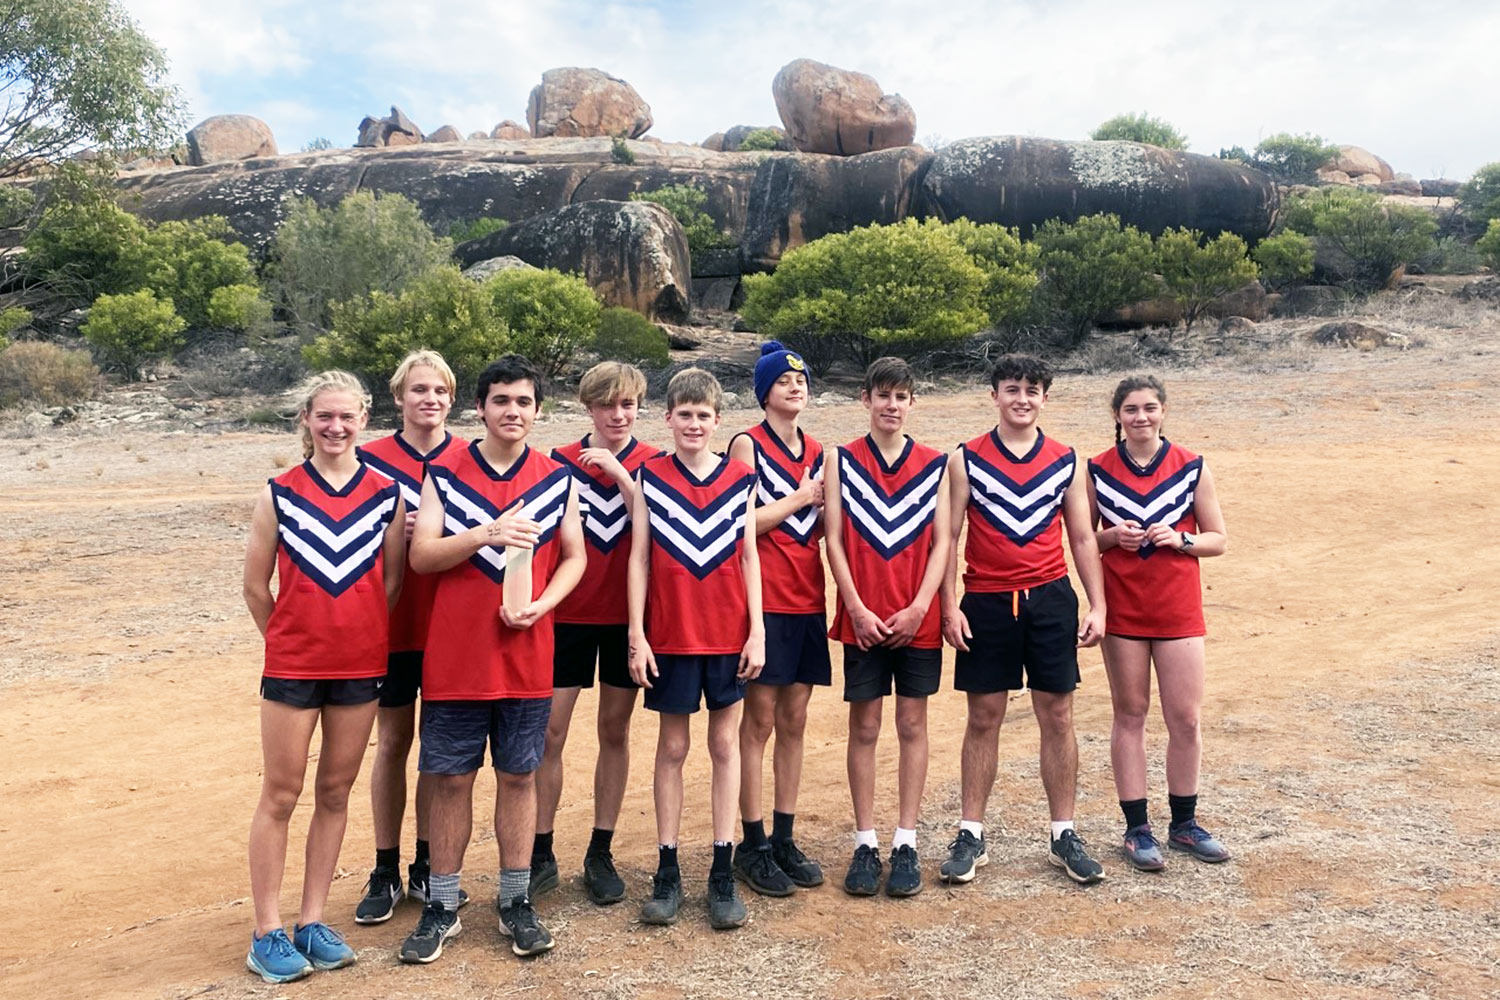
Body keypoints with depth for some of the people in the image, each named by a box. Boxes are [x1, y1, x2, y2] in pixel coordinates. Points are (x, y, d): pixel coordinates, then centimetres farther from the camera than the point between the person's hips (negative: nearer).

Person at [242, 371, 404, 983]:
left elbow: (391, 583, 6)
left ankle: (312, 922, 23)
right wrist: (288, 638, 8)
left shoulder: (387, 495, 0)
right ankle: (267, 933, 16)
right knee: (280, 795, 5)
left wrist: (357, 636, 5)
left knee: (335, 793, 11)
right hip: (291, 665, -1)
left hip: (361, 666, 2)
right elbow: (256, 587, 3)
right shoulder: (279, 494, -2)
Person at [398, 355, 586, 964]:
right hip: (455, 657, -1)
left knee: (518, 776, 9)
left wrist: (541, 605, -11)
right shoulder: (443, 474, 0)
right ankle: (441, 907, 21)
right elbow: (420, 555, -7)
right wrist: (485, 534, -23)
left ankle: (516, 903, 23)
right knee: (451, 778, 6)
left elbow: (574, 557, 7)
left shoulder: (557, 480, 4)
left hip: (526, 657, 1)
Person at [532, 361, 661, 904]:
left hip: (626, 615, 0)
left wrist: (617, 470, -21)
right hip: (569, 613, 0)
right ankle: (541, 854, 14)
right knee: (549, 732, -1)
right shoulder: (560, 462, 0)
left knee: (615, 731, 8)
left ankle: (601, 855, 20)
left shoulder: (653, 463, 0)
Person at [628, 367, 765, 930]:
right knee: (672, 747, 7)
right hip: (669, 634, -1)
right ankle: (667, 870, 17)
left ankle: (722, 872, 16)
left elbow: (749, 557, 4)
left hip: (729, 633, 1)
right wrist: (636, 636, -5)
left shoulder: (739, 478, 3)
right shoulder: (649, 477, 0)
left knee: (725, 744, 7)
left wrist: (757, 631, -1)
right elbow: (639, 557, 0)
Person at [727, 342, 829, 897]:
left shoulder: (816, 451, 15)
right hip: (764, 597, -6)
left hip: (807, 597, 6)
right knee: (760, 719, -1)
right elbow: (744, 521, -13)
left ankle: (784, 839, 20)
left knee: (794, 719, 10)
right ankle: (752, 844, 9)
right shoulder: (748, 444, -4)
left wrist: (827, 505, -3)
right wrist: (801, 497, -5)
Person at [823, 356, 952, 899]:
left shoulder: (934, 464, 5)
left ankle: (906, 843, 16)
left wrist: (918, 608, -10)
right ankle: (865, 843, 15)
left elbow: (941, 543, 1)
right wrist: (858, 609, -10)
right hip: (863, 619, -1)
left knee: (912, 725, 6)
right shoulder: (841, 461, 2)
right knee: (864, 727, 5)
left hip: (917, 618, 1)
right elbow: (834, 540, -2)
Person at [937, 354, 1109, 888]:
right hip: (986, 602, -1)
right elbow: (949, 537, -1)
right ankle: (970, 837, 15)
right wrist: (950, 606, -8)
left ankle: (1064, 836, 18)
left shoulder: (1066, 461, 7)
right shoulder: (966, 459, 1)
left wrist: (1097, 605, 2)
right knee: (983, 717, 5)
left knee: (1057, 715, 6)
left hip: (1051, 599, 2)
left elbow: (1082, 539, 10)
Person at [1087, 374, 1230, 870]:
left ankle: (1184, 823, 22)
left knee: (1185, 719, 3)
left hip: (1178, 610, 1)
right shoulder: (1098, 470, 1)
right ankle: (1137, 828, 16)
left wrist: (1179, 538, -13)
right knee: (1130, 715, 6)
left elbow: (1218, 540, 5)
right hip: (1123, 610, 0)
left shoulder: (1191, 467, 2)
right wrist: (1113, 535, -12)